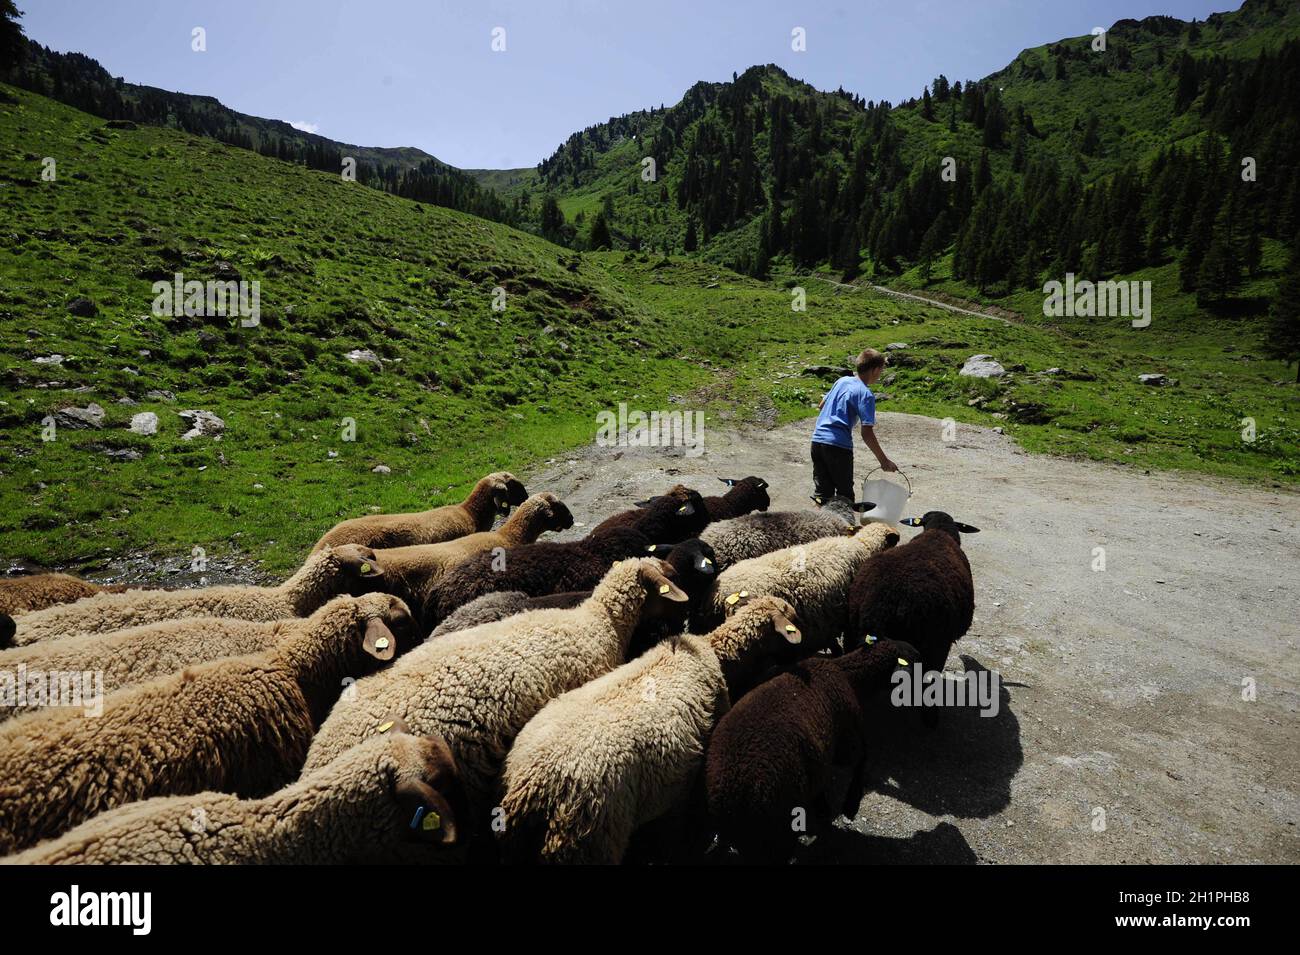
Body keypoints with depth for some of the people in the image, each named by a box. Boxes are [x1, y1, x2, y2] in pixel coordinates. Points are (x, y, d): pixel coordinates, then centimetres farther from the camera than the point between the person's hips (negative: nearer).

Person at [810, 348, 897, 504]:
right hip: (839, 446, -7)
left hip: (817, 440, 7)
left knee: (822, 493, 12)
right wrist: (883, 460, -8)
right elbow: (867, 434, -14)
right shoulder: (866, 394, -8)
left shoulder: (841, 381, 13)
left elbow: (821, 407, 24)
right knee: (845, 494, 7)